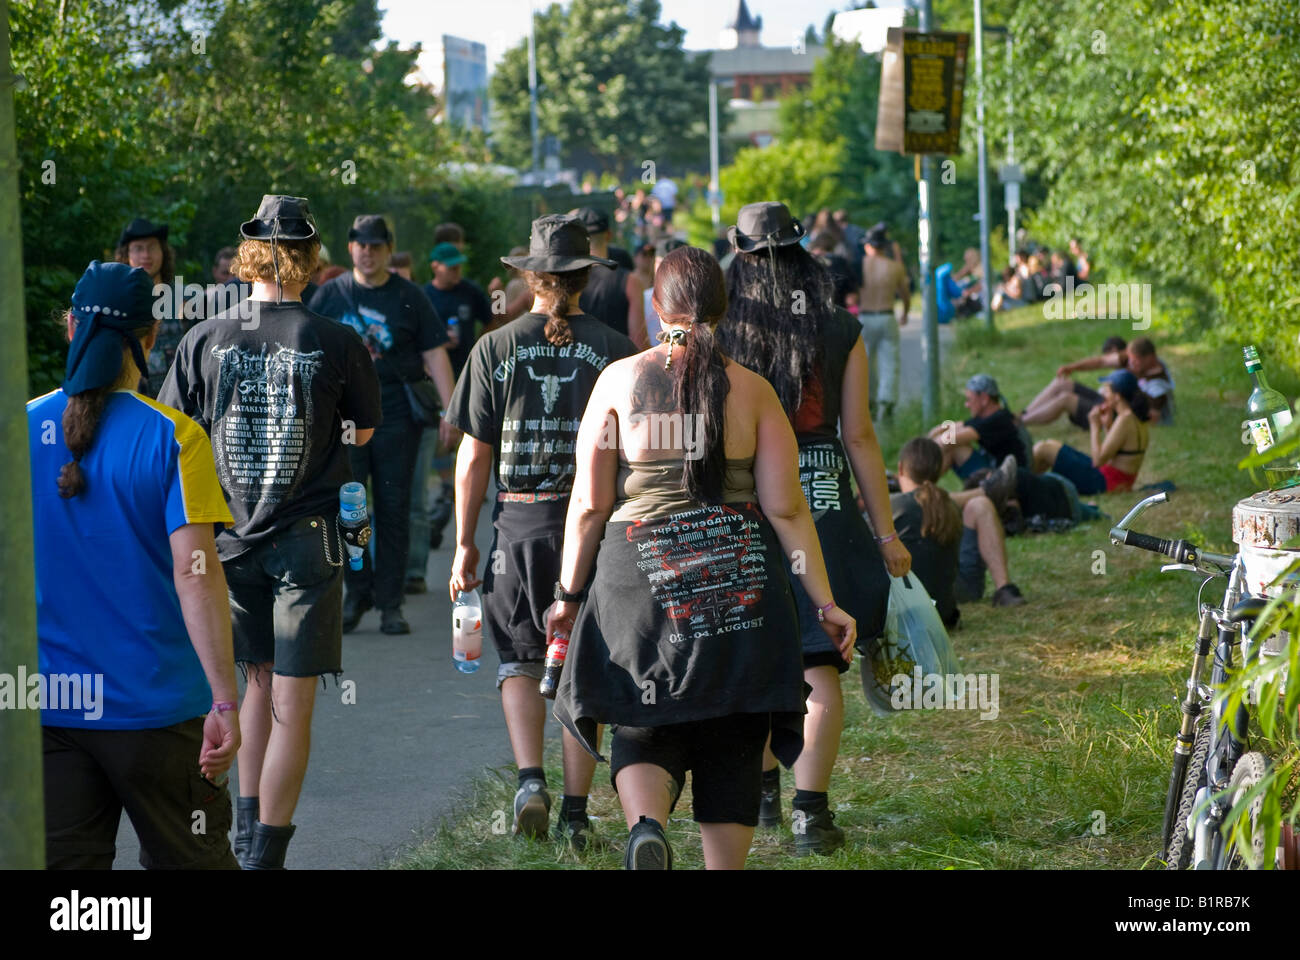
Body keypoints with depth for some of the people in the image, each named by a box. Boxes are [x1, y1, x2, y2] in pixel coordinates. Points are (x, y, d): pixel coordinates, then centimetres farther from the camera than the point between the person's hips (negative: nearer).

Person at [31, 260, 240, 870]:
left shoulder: (21, 429, -1)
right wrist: (225, 702, -15)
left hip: (47, 705, 2)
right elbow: (194, 572, -16)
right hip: (152, 705, -2)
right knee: (193, 861, 12)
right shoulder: (172, 436, -10)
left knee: (62, 861, 5)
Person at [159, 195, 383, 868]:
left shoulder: (205, 340, -4)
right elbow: (363, 433, 8)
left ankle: (247, 831, 23)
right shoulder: (338, 345, -7)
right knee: (292, 701, 1)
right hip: (306, 538, -3)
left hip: (229, 537, 3)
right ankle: (266, 854, -2)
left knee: (259, 681, 21)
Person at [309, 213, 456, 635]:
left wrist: (449, 411, -6)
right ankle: (357, 591, 13)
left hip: (397, 416, -1)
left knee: (393, 510, 1)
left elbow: (435, 354, 2)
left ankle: (389, 603, 9)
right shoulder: (330, 295, 8)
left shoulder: (409, 297, 4)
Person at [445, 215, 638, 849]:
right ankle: (575, 813, 9)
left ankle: (530, 779, -7)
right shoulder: (615, 350, -1)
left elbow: (473, 456, -1)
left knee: (519, 659, 14)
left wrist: (465, 542, 7)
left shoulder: (495, 349, -1)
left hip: (518, 520, 0)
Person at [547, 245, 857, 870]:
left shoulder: (619, 380, -1)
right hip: (738, 579, 1)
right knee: (732, 744, 11)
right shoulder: (751, 389, 1)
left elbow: (589, 504, -1)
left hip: (643, 573, -1)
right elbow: (786, 509, -1)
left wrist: (569, 593, 10)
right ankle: (725, 864, 9)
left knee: (644, 730, 8)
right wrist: (824, 602, 4)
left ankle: (646, 826, -21)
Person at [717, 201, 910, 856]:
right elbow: (859, 437, -2)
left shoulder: (720, 339, -2)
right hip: (824, 507, -1)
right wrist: (886, 533, 3)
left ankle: (761, 793, 30)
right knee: (818, 667, 0)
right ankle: (811, 810, -9)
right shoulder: (841, 335, -2)